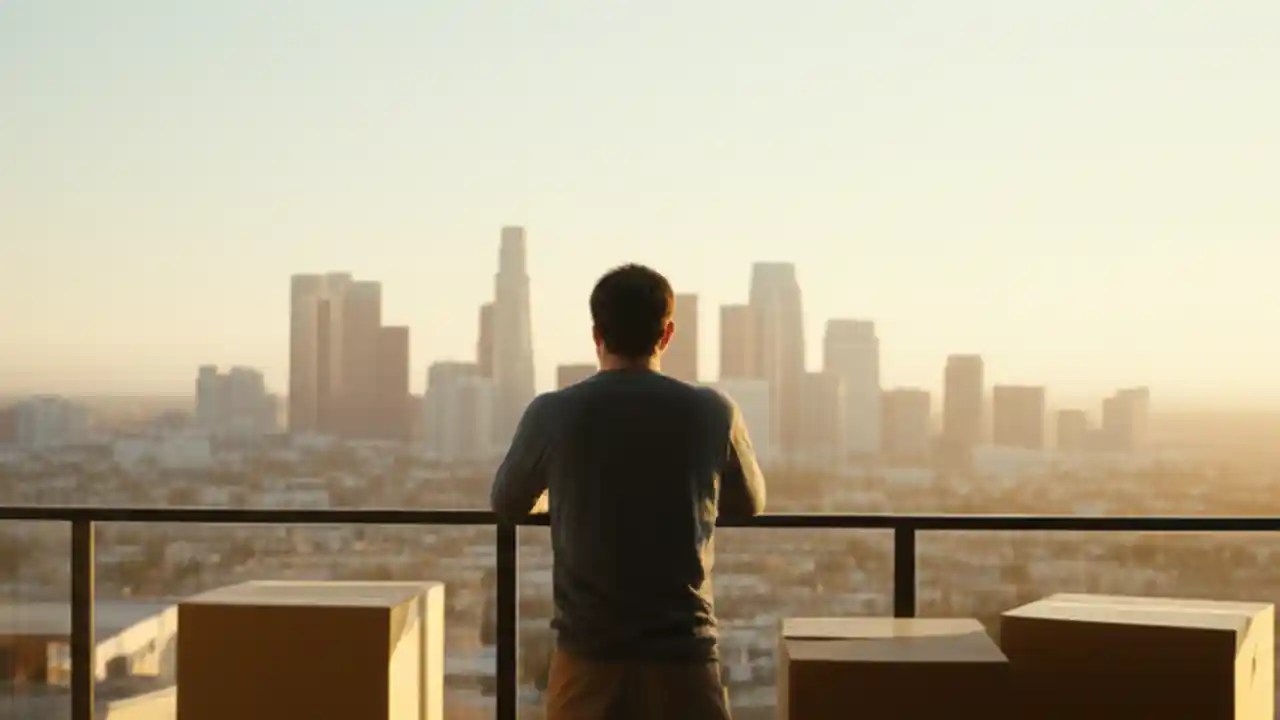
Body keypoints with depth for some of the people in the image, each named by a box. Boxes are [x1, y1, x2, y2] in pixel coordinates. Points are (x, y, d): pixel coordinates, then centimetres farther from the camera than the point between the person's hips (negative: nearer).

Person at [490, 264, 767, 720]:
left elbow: (506, 505, 14)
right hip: (683, 654, 0)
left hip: (588, 655, 0)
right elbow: (750, 504, 17)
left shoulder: (553, 414, -4)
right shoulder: (712, 413, -2)